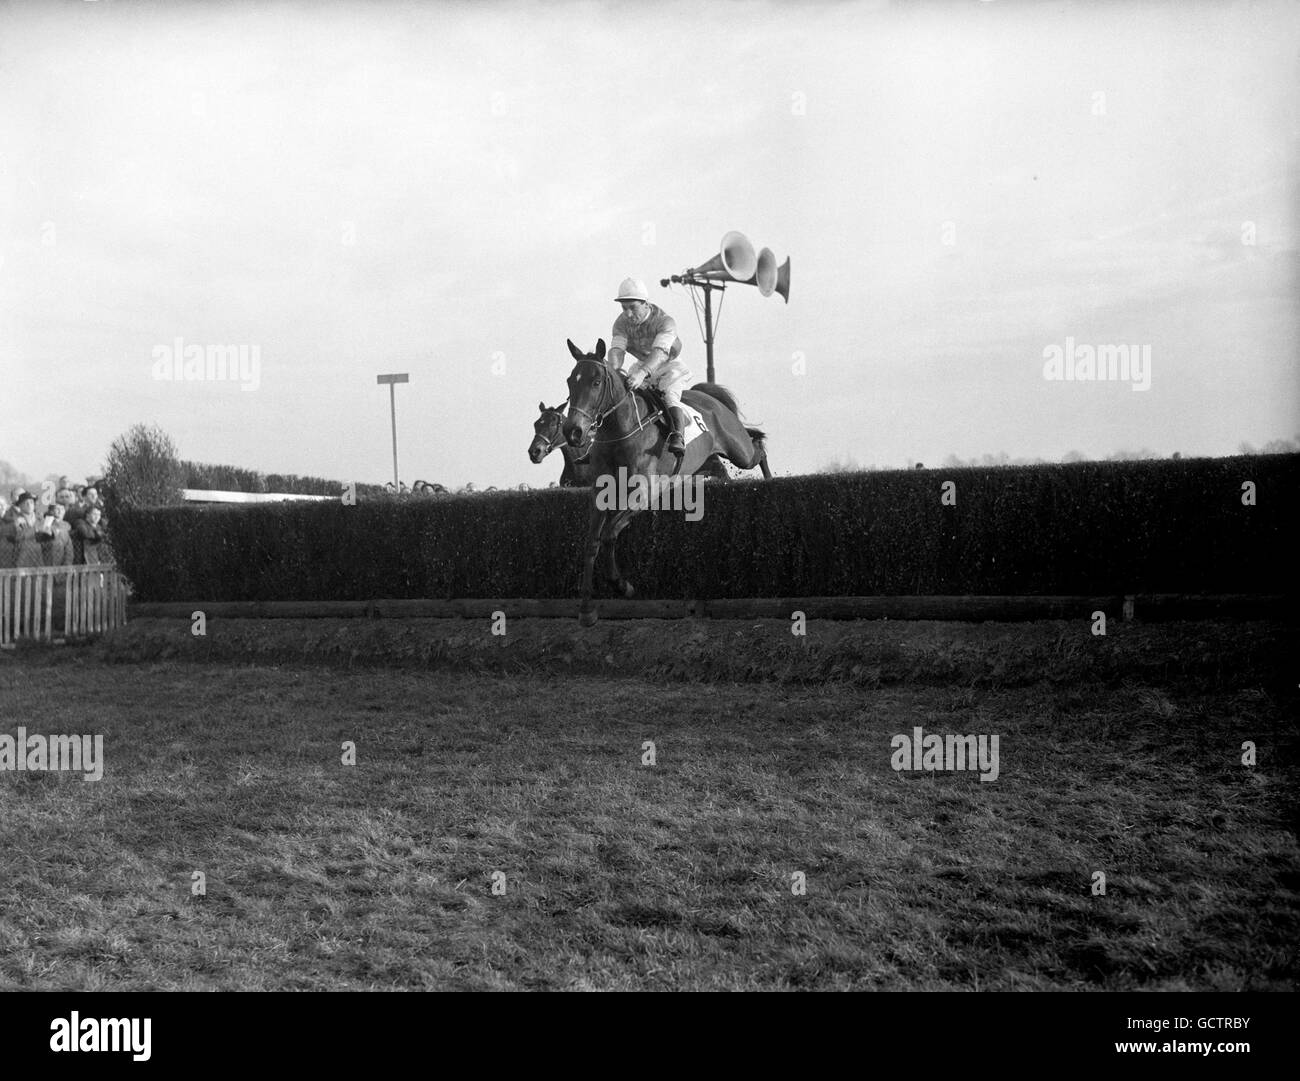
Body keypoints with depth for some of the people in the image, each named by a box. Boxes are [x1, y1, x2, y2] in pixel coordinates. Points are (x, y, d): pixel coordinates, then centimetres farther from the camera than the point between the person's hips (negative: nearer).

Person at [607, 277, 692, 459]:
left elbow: (660, 352, -42)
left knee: (670, 398, -30)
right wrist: (613, 369, -48)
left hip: (670, 367, -6)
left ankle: (678, 437, -42)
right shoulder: (622, 323, -11)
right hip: (641, 366, 6)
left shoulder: (665, 321, -27)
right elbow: (617, 349, -24)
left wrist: (642, 373, -60)